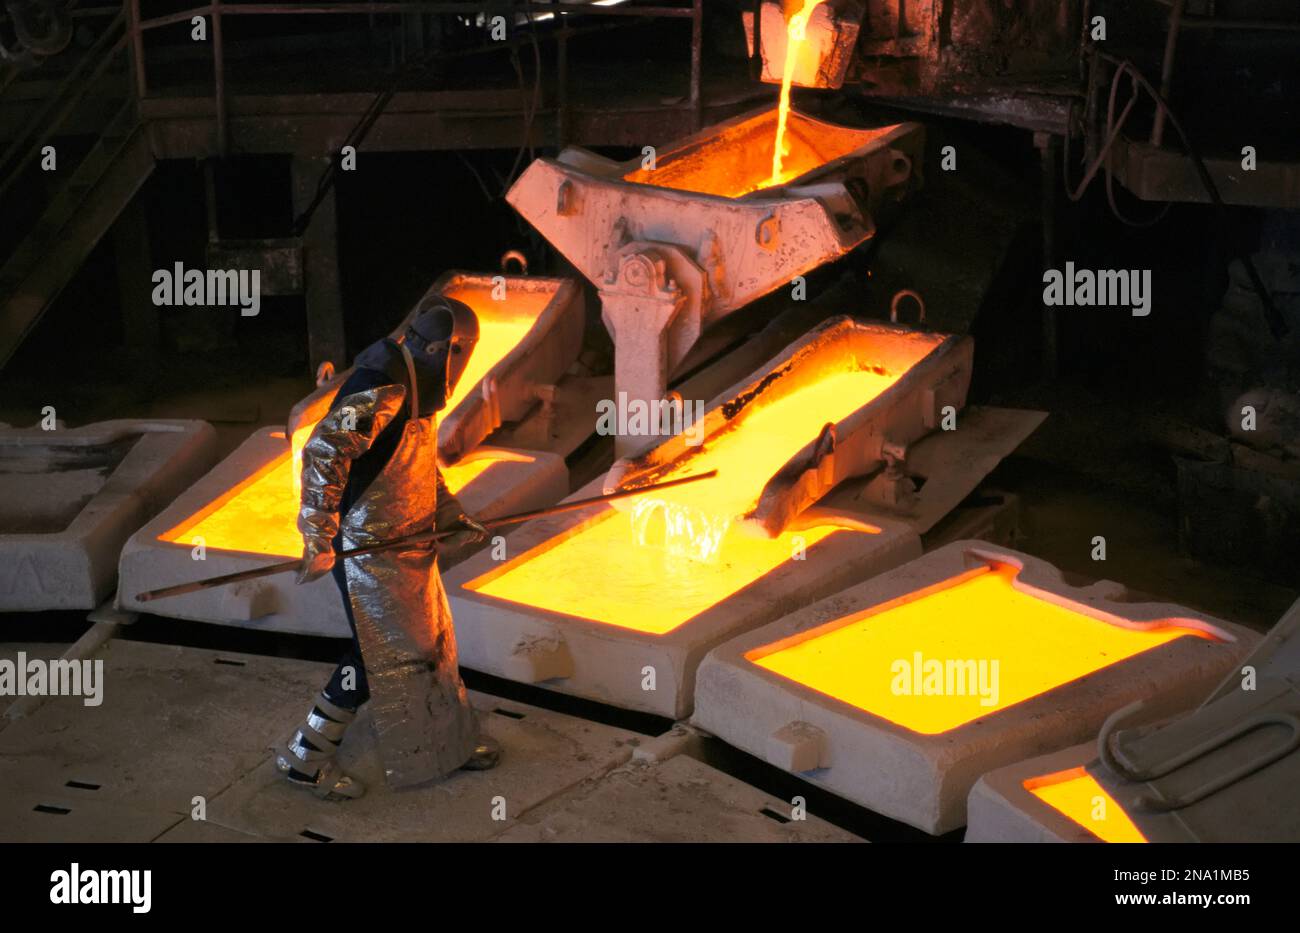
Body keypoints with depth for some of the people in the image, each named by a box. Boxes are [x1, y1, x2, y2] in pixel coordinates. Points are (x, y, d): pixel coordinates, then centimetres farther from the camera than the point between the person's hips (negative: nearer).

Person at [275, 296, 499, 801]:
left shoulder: (416, 389, 9)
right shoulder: (380, 390, -24)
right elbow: (323, 451, -33)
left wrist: (452, 518, 17)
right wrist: (319, 540, -35)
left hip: (407, 542, 10)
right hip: (370, 547, -10)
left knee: (429, 640, 19)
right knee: (383, 654, -1)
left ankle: (452, 742, 35)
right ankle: (305, 756, 12)